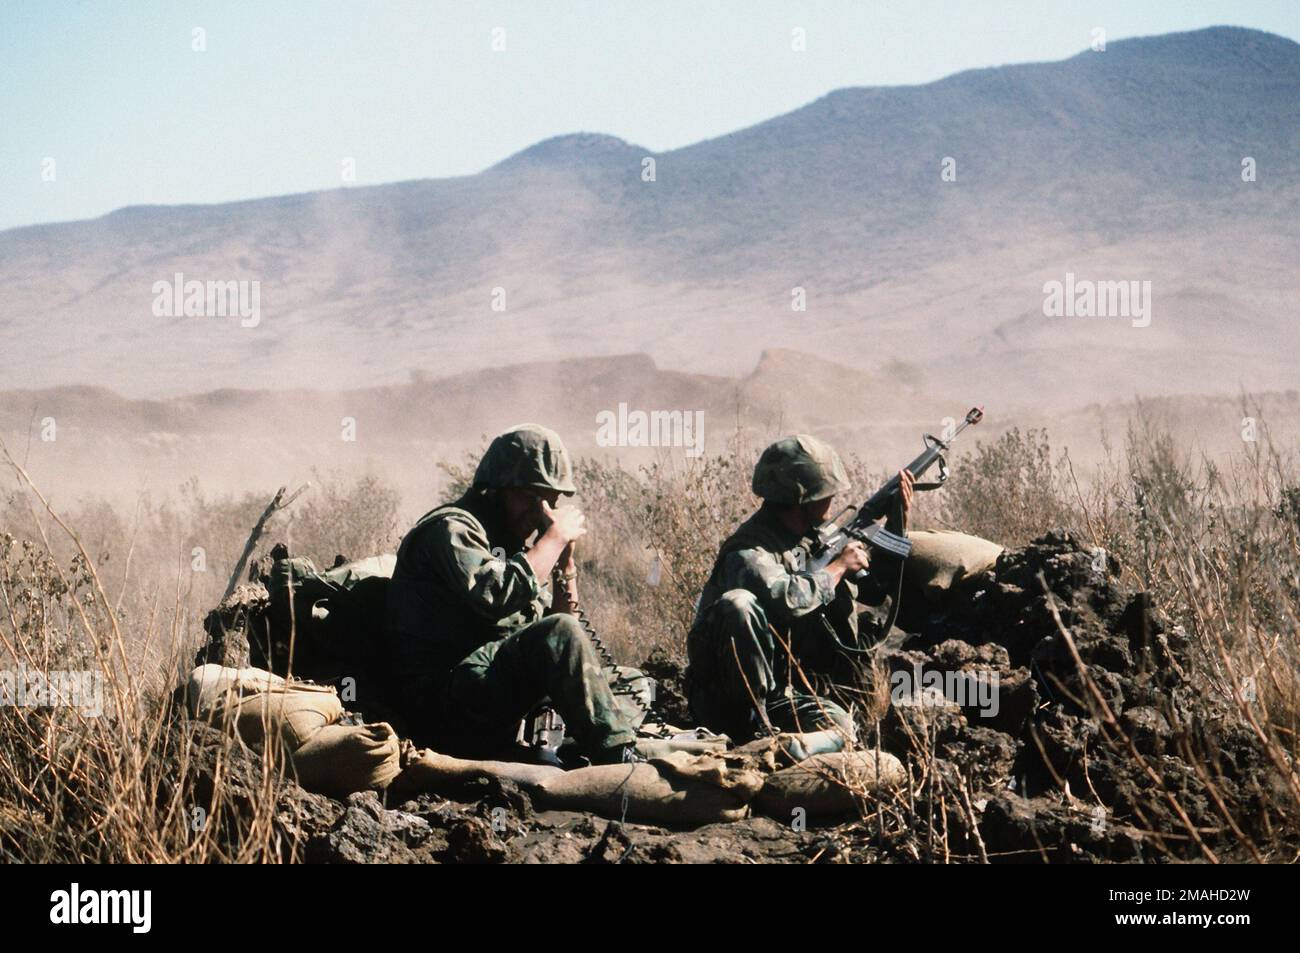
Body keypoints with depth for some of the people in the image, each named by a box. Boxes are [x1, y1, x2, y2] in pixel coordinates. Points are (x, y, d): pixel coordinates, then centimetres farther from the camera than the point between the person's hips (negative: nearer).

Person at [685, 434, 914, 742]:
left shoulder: (813, 541, 8)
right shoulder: (749, 552, -17)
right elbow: (784, 598, -39)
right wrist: (838, 567, -21)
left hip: (780, 693, 5)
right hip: (724, 701, -5)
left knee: (837, 726, -26)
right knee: (737, 603, -33)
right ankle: (752, 722, -24)